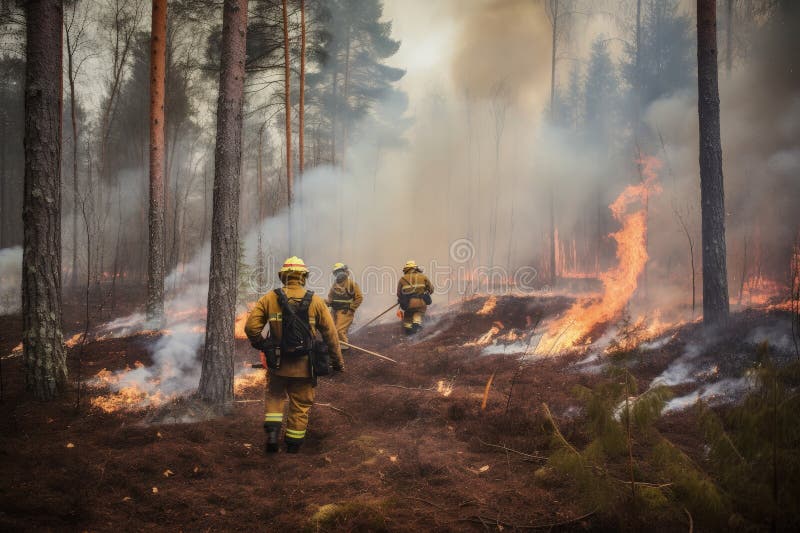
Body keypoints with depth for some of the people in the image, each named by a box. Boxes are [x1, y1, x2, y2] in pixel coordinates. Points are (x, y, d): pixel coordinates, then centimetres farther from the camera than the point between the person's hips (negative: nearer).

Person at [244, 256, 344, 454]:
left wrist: (261, 345, 12)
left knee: (274, 396, 22)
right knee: (301, 405, 13)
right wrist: (337, 360, 9)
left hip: (277, 363, 1)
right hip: (304, 364, 0)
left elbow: (251, 326, -7)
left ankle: (272, 433, 5)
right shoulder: (315, 301, -4)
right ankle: (293, 446, 20)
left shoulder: (269, 298, -5)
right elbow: (330, 333, -1)